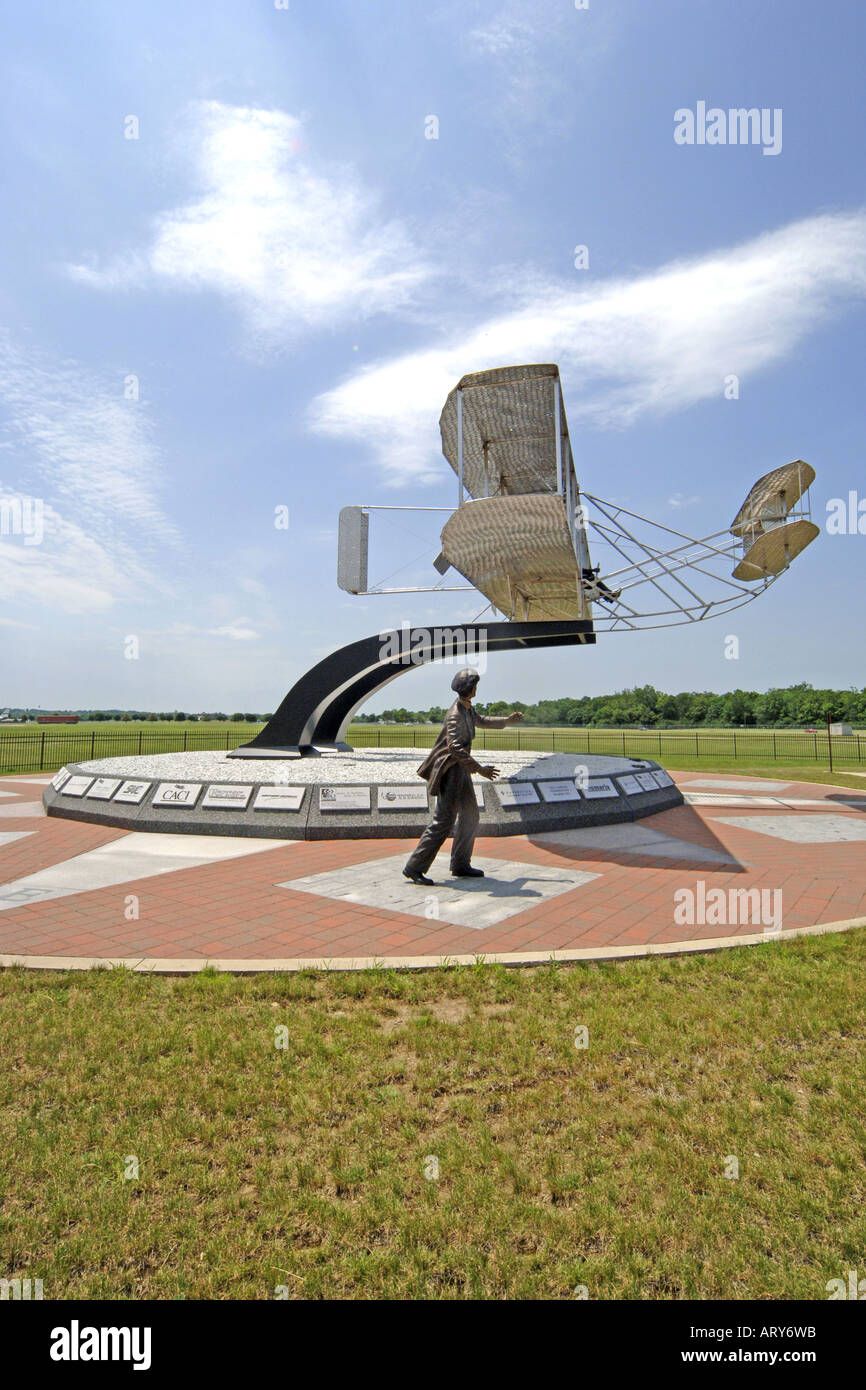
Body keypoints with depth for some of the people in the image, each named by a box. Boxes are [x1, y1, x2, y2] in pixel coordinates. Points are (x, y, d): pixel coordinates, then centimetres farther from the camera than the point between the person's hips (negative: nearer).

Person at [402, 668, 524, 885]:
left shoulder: (467, 709, 11)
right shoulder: (456, 714, -20)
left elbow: (482, 721, 33)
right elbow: (455, 747, -32)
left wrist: (507, 720, 38)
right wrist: (479, 769, -34)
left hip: (460, 769, 10)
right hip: (450, 770, -10)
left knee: (470, 815, 13)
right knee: (444, 821, -12)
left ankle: (460, 865, 22)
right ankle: (414, 867, -8)